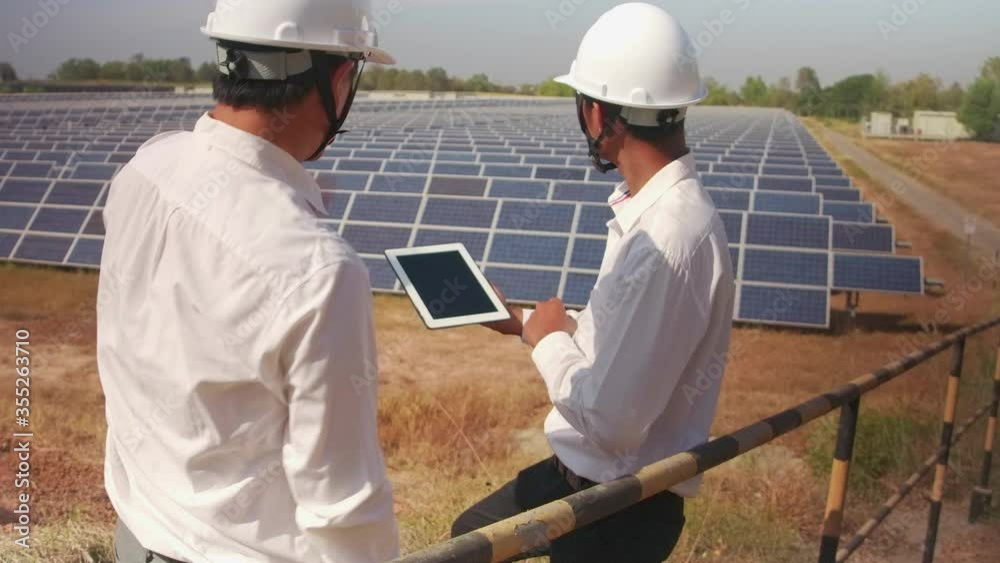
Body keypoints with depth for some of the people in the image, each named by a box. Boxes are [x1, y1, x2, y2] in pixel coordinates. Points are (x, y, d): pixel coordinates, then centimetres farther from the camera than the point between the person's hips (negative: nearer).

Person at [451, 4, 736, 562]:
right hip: (587, 473, 8)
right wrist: (523, 321, 11)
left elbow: (609, 422, -30)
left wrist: (548, 341, -14)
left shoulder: (669, 239, -32)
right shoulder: (655, 209, -2)